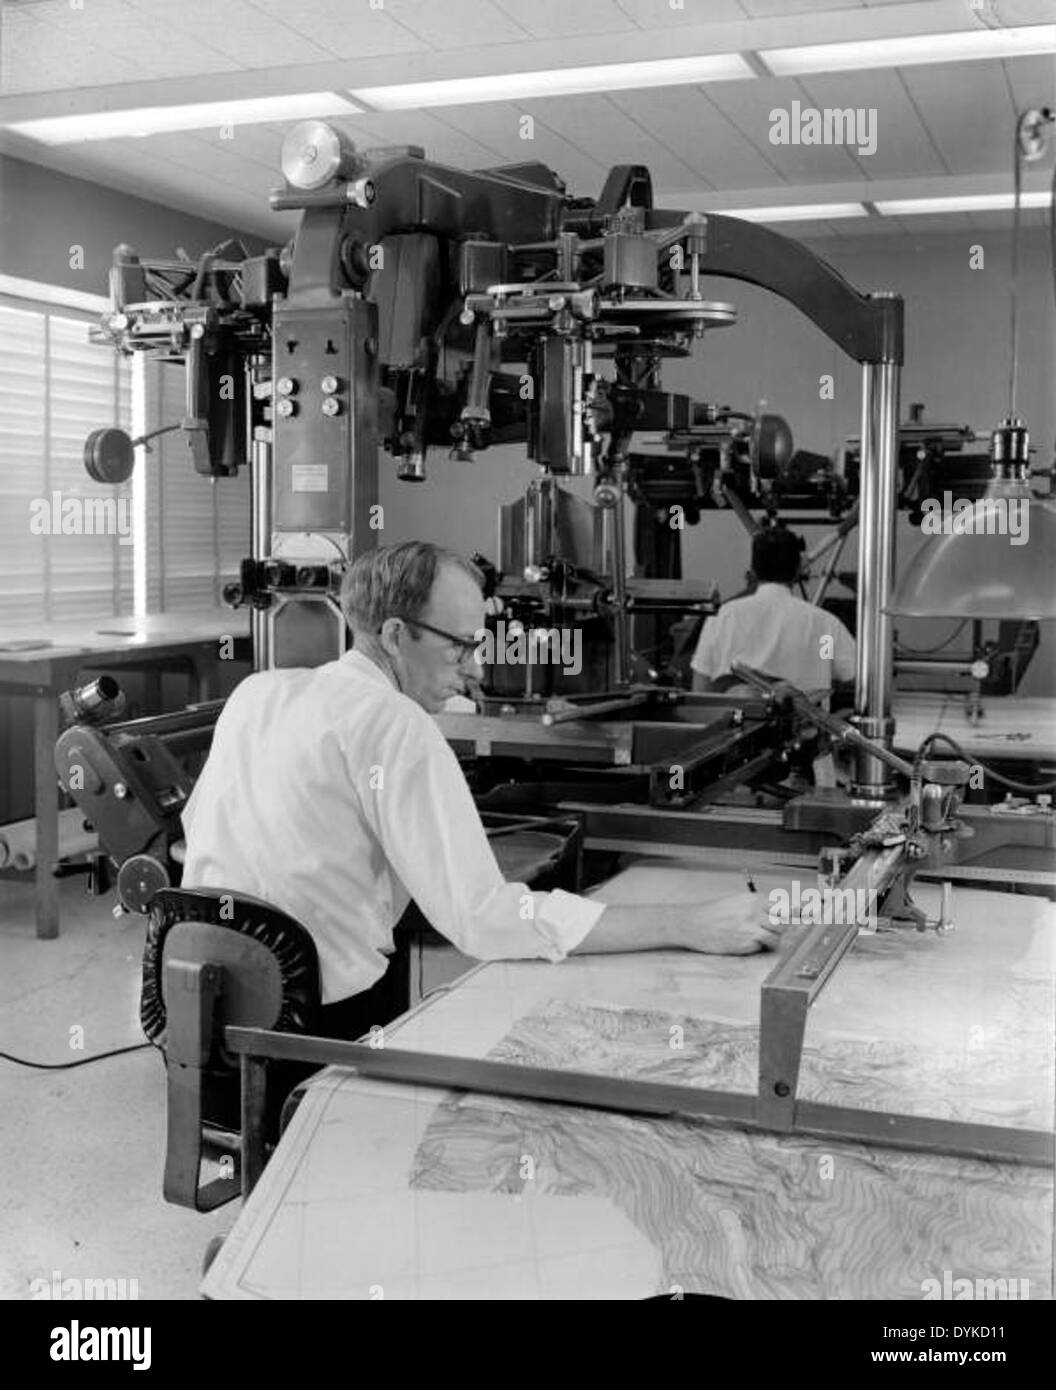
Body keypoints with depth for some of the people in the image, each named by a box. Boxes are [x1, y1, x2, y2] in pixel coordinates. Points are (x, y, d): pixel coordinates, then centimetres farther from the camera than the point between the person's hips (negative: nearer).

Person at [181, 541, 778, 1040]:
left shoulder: (257, 691, 6)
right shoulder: (395, 724, -18)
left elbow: (198, 825, 18)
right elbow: (485, 917, -25)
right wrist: (689, 926, -23)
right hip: (328, 1023, -8)